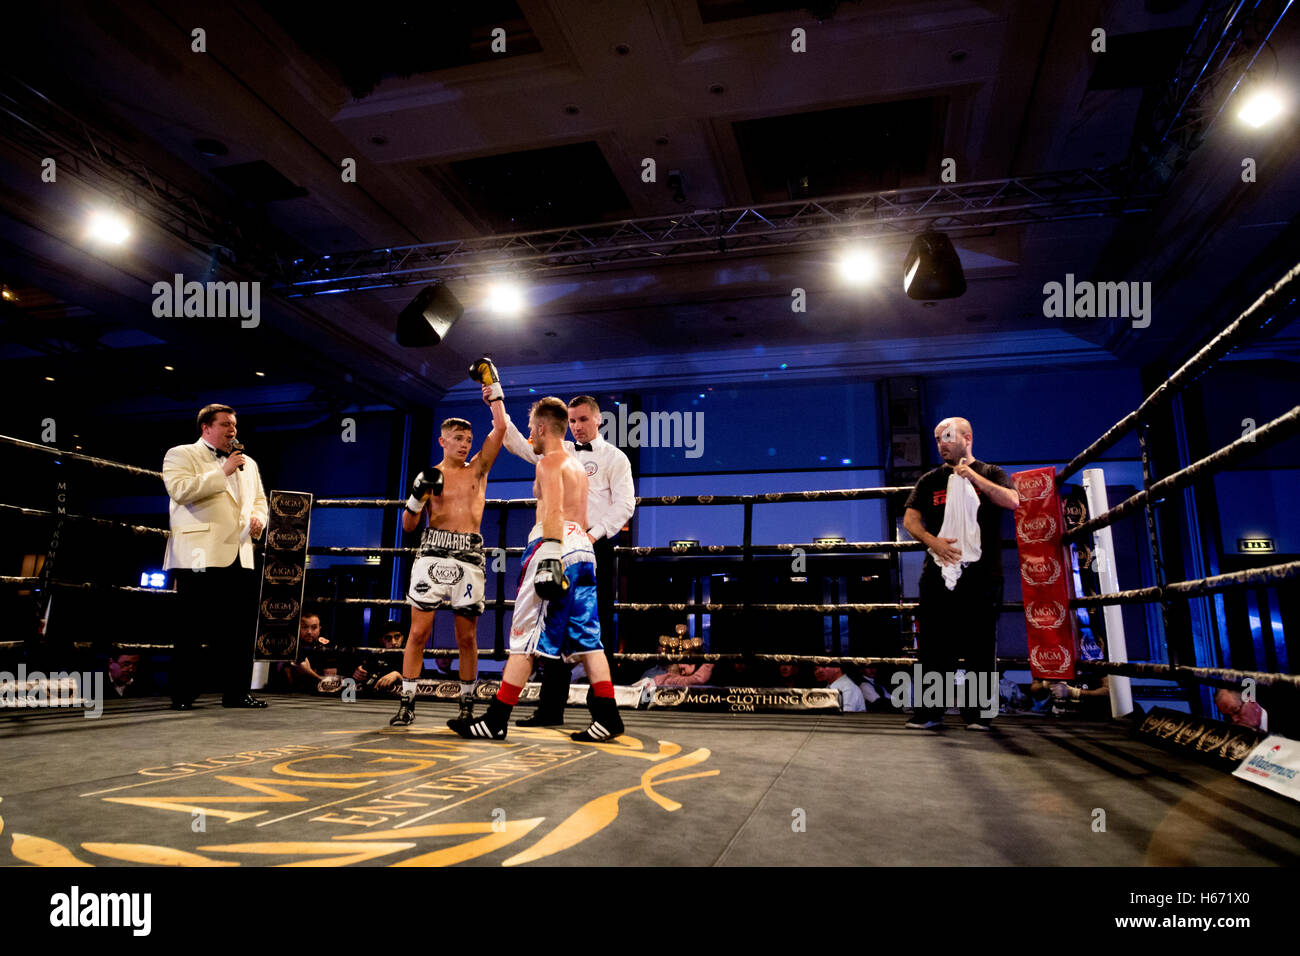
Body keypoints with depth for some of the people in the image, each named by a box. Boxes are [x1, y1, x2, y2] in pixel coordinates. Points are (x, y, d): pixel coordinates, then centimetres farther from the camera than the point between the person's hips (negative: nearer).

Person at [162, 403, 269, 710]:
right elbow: (180, 490, -13)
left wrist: (258, 519, 7)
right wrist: (223, 472, -14)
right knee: (193, 629, -1)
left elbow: (259, 500, 28)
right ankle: (182, 695, 8)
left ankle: (236, 693, 11)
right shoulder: (180, 455, 4)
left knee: (241, 626, 4)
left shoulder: (248, 464, 23)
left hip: (240, 556, 6)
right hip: (200, 556, -6)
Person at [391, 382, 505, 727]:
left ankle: (467, 704, 17)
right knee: (418, 632, -3)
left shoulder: (478, 468, 11)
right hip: (433, 553, 0)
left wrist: (493, 389, 3)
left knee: (467, 637, 5)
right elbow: (408, 526, 9)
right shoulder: (429, 476, 10)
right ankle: (407, 702, 6)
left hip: (469, 556, 0)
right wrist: (418, 495, -8)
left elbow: (500, 429, 3)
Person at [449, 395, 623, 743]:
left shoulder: (549, 461, -3)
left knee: (525, 635, -5)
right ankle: (607, 717, 5)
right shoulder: (578, 466, 25)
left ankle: (496, 720, 0)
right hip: (583, 548, 9)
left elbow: (553, 512, -17)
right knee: (587, 638, 7)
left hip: (556, 544, -9)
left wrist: (550, 557, -24)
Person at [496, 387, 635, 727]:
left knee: (598, 628, -3)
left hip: (595, 547, -5)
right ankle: (550, 709, 11)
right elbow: (518, 444, 14)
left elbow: (624, 503, -6)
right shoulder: (559, 452, 18)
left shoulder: (614, 457, 4)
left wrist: (595, 533, -18)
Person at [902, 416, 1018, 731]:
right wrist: (933, 542, -11)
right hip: (939, 574, 2)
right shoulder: (930, 480, 15)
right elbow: (910, 519, 7)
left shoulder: (990, 474, 9)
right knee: (934, 646, 2)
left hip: (982, 575, -2)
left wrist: (973, 476, -14)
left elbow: (1012, 502, -9)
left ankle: (977, 713, 10)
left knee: (980, 646, 1)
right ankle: (929, 711, 8)